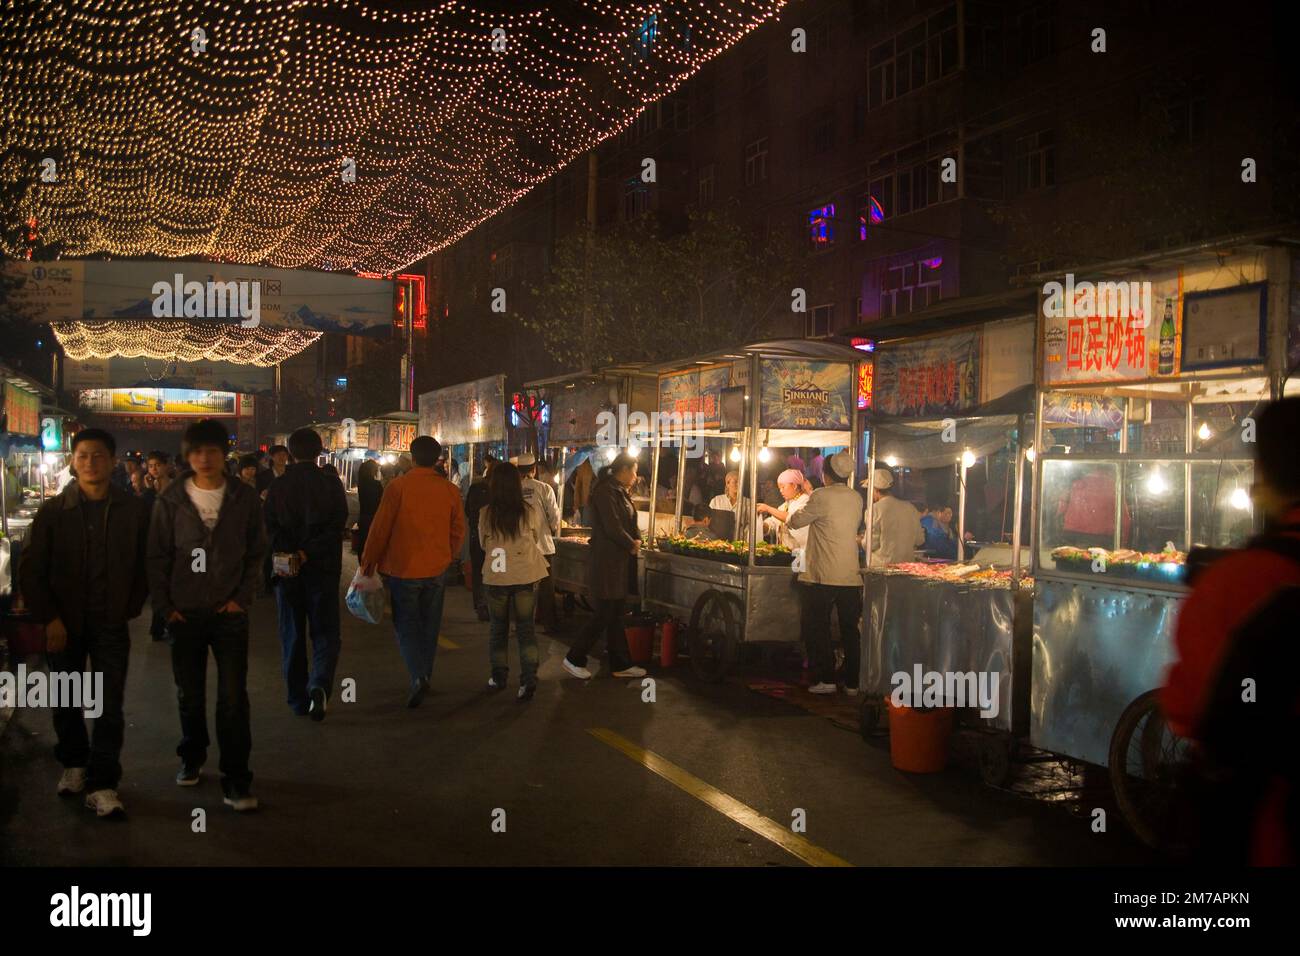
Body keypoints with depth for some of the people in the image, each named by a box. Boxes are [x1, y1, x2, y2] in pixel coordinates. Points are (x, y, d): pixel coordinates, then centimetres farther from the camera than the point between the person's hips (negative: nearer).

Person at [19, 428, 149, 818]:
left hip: (111, 624, -1)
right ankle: (74, 763, 35)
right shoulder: (53, 511, -2)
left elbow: (145, 566, 5)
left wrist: (130, 609, -2)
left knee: (110, 706, -3)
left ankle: (101, 785, 3)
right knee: (65, 701, 14)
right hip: (64, 624, 1)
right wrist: (50, 619, -6)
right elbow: (31, 570, 0)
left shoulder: (133, 510, -3)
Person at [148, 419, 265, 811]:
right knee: (190, 695, 14)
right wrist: (165, 605, -3)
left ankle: (236, 779, 3)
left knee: (233, 698, -3)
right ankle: (192, 757, 35)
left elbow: (256, 554, 5)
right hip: (184, 614, 1)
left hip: (229, 614, -1)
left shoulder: (244, 498, -2)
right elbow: (157, 557, 3)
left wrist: (242, 598, -3)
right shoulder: (171, 500, -1)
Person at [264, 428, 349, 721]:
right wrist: (306, 554, -14)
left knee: (292, 636, 12)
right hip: (322, 568, -1)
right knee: (325, 633, 6)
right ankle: (319, 684, -18)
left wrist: (291, 555, -15)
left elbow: (270, 528, -7)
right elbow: (337, 525, -12)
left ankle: (298, 699, 16)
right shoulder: (331, 483, -3)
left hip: (287, 571, 1)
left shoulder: (277, 486, 1)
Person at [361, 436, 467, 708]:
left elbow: (380, 528, -9)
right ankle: (425, 676, 25)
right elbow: (458, 531, 5)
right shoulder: (449, 490, -2)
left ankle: (418, 676, -13)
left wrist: (368, 562, 4)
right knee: (429, 626, 16)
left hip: (402, 568, -3)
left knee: (406, 625, 6)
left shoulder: (398, 486, -12)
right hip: (437, 570, 3)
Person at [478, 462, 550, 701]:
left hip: (496, 577, 0)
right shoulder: (530, 510, -10)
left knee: (499, 628, 17)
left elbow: (483, 544, 5)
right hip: (525, 576, 0)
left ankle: (499, 677, 25)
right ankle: (529, 678, -3)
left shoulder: (486, 513, -11)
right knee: (526, 628, 8)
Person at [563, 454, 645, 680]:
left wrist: (636, 540, 0)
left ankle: (621, 664, 18)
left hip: (619, 561, 10)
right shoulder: (605, 491, -16)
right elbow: (612, 526, -21)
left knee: (615, 615, 12)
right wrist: (631, 545, -7)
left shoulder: (620, 492, 15)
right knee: (605, 614, -5)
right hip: (605, 562, -10)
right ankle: (574, 659, 7)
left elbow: (630, 523, 19)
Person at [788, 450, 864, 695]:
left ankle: (826, 679, 5)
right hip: (851, 576, 6)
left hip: (823, 576, -5)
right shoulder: (856, 498, 8)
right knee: (850, 630, 11)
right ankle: (853, 683, 14)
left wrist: (789, 520, 22)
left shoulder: (821, 496, -11)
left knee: (816, 628, 6)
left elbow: (796, 521, -3)